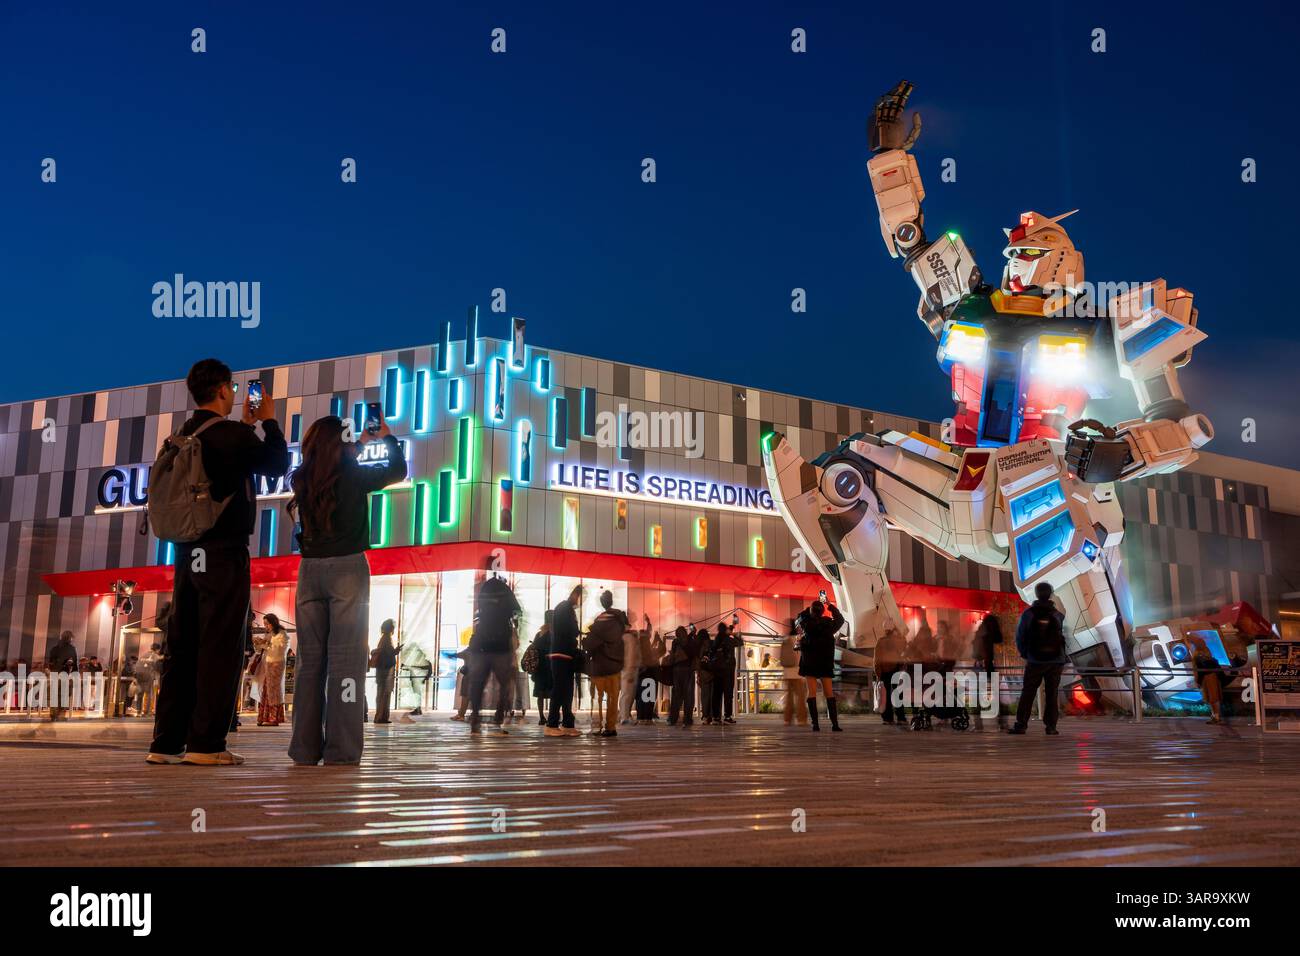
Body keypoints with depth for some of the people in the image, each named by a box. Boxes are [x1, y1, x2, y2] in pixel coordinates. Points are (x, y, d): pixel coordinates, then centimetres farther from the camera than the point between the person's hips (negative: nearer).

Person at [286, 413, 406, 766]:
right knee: (345, 658, -4)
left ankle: (305, 749, 6)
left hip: (310, 569, 4)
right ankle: (341, 749, -7)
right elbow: (398, 469, 14)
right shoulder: (353, 475, -3)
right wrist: (387, 437, 29)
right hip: (347, 568, -4)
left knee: (310, 658, 6)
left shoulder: (301, 479, 6)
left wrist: (353, 450, 36)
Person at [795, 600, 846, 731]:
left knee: (812, 692, -1)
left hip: (809, 662, -2)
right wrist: (831, 606, 27)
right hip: (826, 663, 2)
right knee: (829, 692, 7)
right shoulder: (828, 623, -3)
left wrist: (809, 609, 22)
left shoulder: (807, 623, -8)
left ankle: (815, 723, -9)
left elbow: (798, 619, 15)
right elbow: (840, 620, 19)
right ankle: (835, 723, 0)